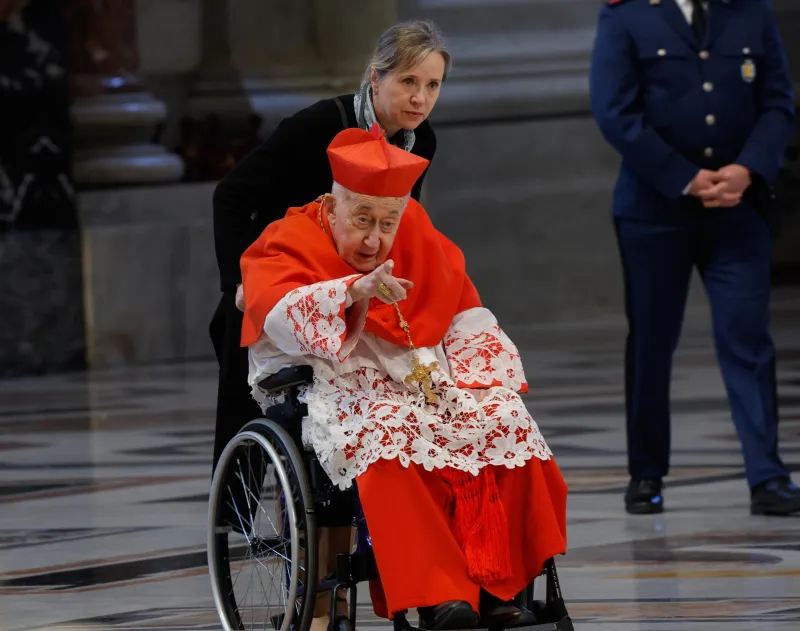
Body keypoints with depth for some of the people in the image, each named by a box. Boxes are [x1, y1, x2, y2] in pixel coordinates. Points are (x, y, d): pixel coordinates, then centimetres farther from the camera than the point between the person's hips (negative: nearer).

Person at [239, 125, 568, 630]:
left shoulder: (418, 236, 13)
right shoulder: (289, 243, -3)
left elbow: (465, 314, 18)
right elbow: (283, 315, -25)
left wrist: (474, 378, -1)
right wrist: (357, 290, -42)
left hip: (422, 376, 5)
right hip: (329, 383, -5)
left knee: (506, 423, -22)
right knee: (389, 436, -38)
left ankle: (495, 588, -23)